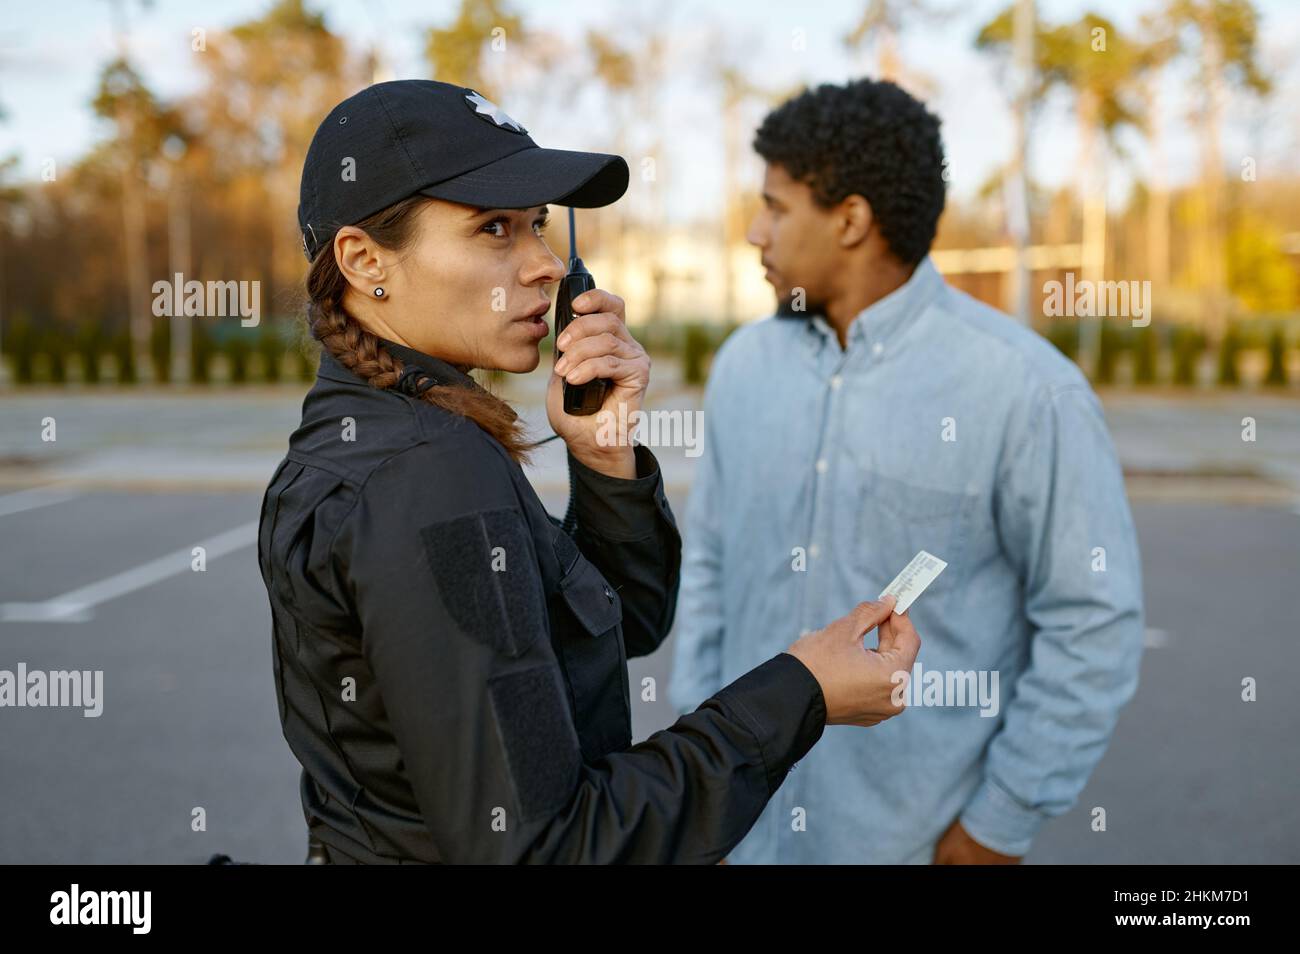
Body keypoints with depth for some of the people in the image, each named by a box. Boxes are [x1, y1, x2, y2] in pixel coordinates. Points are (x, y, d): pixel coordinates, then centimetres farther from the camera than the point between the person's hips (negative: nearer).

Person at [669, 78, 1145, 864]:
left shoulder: (1024, 388, -14)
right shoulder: (745, 364, 1)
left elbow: (1095, 621, -12)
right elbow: (711, 563, 8)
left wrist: (1002, 822, -10)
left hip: (923, 832, -4)